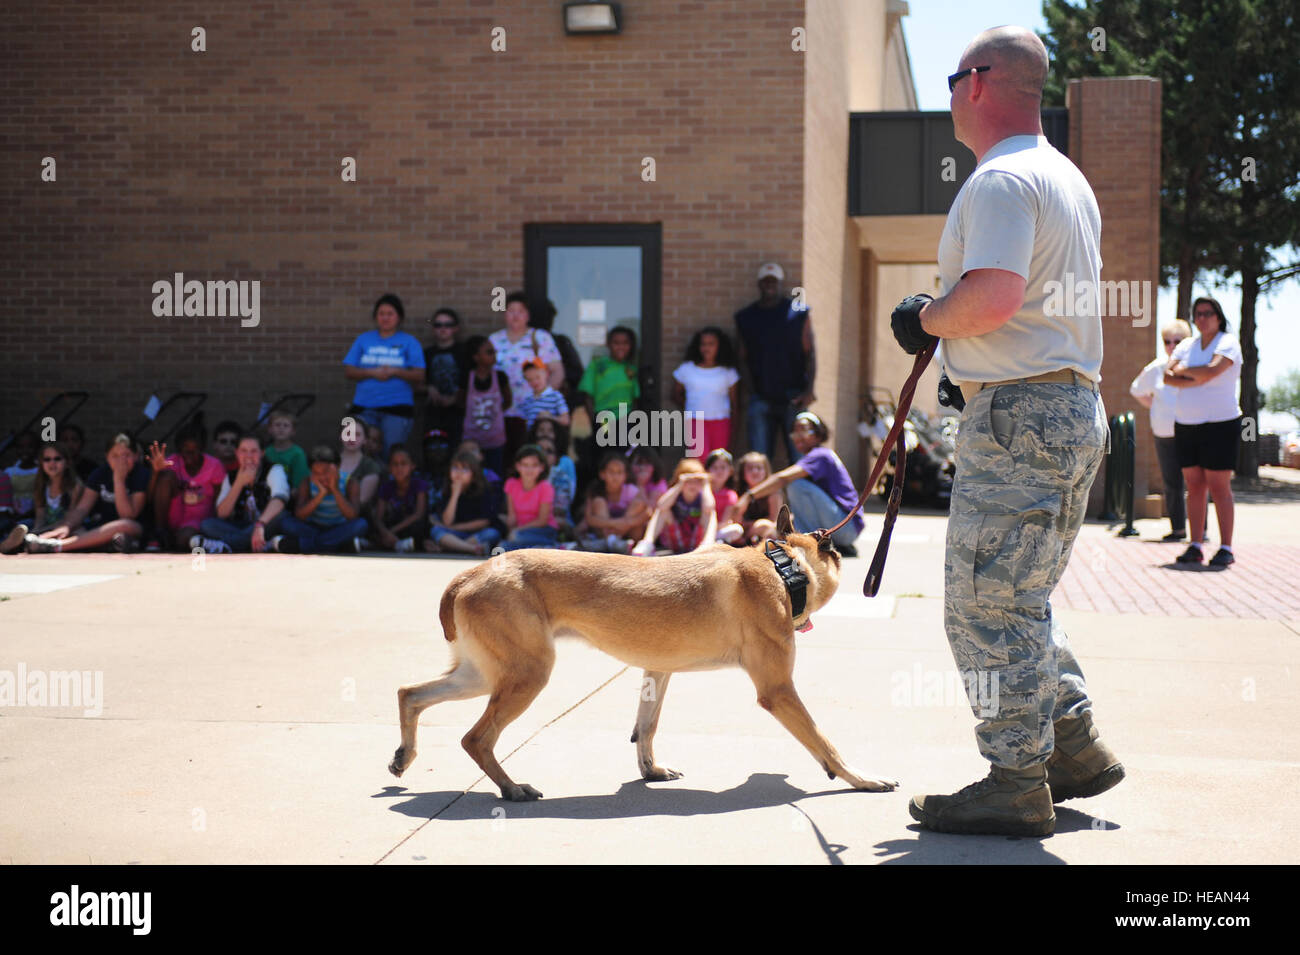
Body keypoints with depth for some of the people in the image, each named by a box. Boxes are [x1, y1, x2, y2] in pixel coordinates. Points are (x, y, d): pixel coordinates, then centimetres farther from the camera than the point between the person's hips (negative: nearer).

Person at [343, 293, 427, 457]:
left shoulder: (409, 342, 7)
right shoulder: (364, 339, 13)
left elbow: (420, 376, 0)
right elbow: (348, 372, 7)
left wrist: (395, 372, -15)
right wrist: (372, 373, -10)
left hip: (398, 408, -2)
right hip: (363, 407, 2)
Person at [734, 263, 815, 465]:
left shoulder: (799, 312, 4)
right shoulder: (746, 317, 12)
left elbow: (809, 352, 1)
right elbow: (744, 357, 15)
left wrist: (809, 390, -10)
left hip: (793, 397, -2)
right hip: (760, 398, 2)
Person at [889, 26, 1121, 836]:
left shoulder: (1001, 181, -13)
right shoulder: (1069, 179, 20)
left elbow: (991, 298, -27)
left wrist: (928, 318, -9)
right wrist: (947, 322, 19)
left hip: (1019, 413, -10)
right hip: (1076, 409, 10)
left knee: (987, 606, -4)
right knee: (1022, 602, 19)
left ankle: (1016, 784, 2)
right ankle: (1076, 748, 24)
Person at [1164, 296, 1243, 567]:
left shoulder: (1228, 343, -3)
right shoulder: (1186, 346, 12)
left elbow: (1211, 370, -21)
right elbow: (1168, 377, -1)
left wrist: (1183, 371, -4)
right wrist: (1199, 379, -14)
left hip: (1220, 425, -5)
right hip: (1186, 424, 5)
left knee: (1219, 488, -6)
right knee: (1194, 487, 4)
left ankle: (1226, 548, -3)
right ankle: (1195, 547, 5)